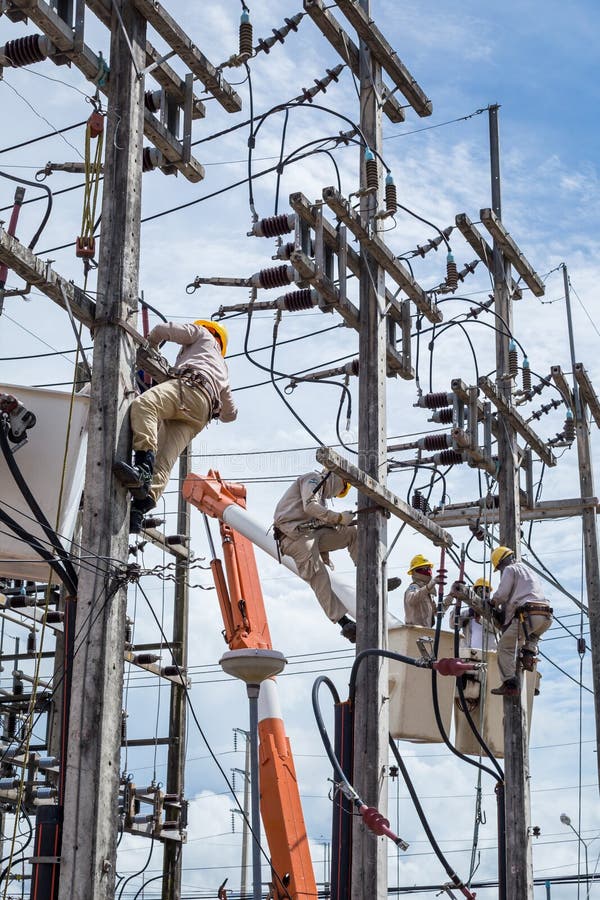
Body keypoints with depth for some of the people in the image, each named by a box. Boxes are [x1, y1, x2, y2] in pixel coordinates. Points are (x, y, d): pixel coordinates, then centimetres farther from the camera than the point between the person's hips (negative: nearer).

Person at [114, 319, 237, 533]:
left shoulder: (204, 335, 32)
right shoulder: (222, 371, 48)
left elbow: (163, 330, 21)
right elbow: (230, 414, 51)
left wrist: (150, 344, 40)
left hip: (189, 387, -7)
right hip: (198, 418, 7)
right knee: (163, 462, -14)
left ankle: (143, 468, -56)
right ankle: (138, 510, -37)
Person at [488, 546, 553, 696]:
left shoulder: (510, 569, 9)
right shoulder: (527, 570, 34)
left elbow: (502, 594, 0)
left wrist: (493, 602, 20)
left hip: (528, 614, -8)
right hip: (546, 616, 8)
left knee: (505, 647, 0)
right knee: (532, 634, 40)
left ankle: (509, 684, -11)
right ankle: (529, 652, 13)